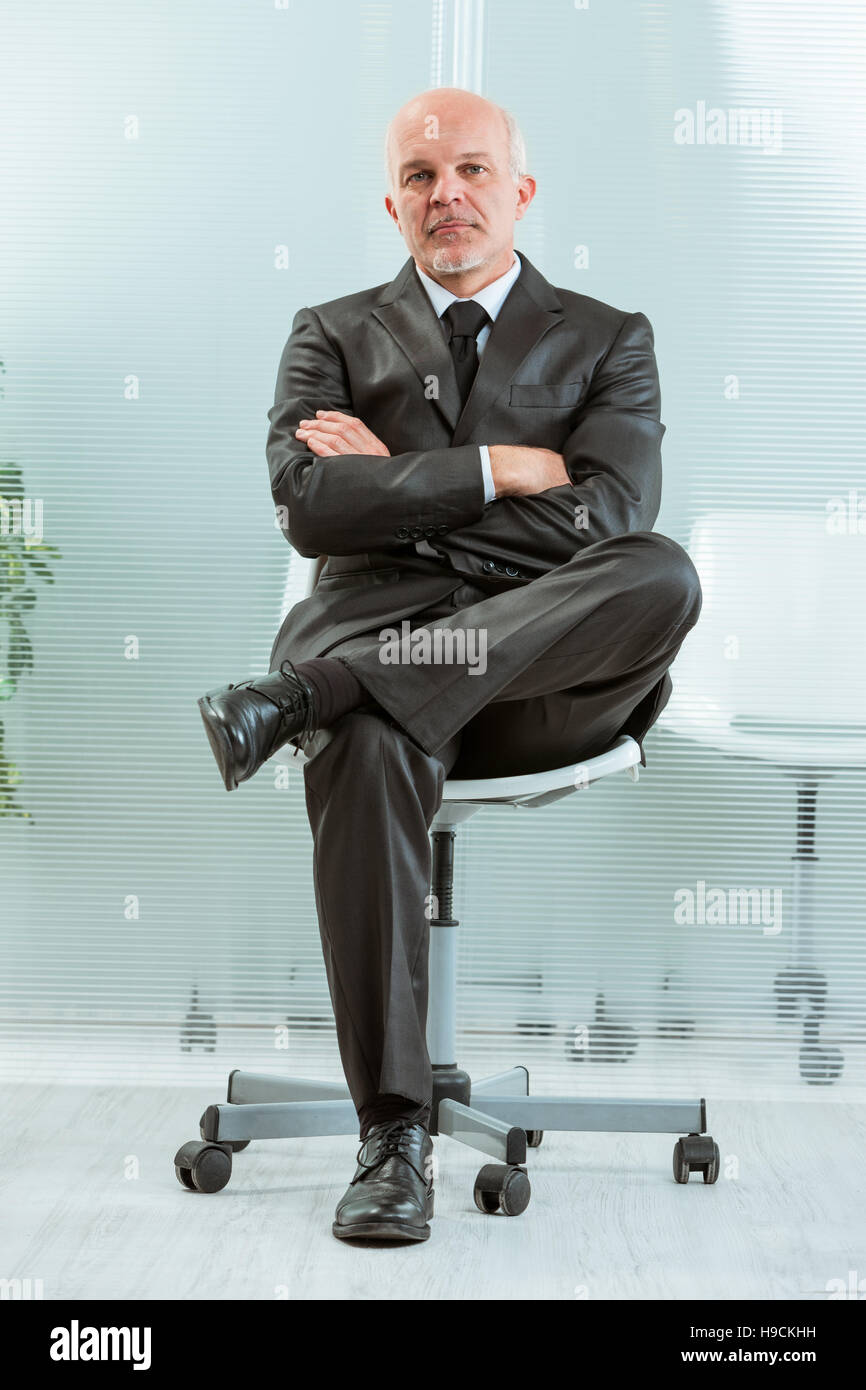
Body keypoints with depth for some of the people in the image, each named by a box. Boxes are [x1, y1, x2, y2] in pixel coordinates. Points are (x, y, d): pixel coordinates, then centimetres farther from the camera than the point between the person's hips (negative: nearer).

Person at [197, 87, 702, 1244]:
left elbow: (607, 518, -1)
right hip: (374, 621, 0)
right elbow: (306, 509, 1)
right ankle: (393, 1131, -32)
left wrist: (398, 479, 0)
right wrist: (500, 467, -3)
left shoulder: (607, 341, 19)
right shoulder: (334, 336, 20)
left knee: (663, 578, -34)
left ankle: (304, 693, -35)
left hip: (547, 677, 1)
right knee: (365, 746, -38)